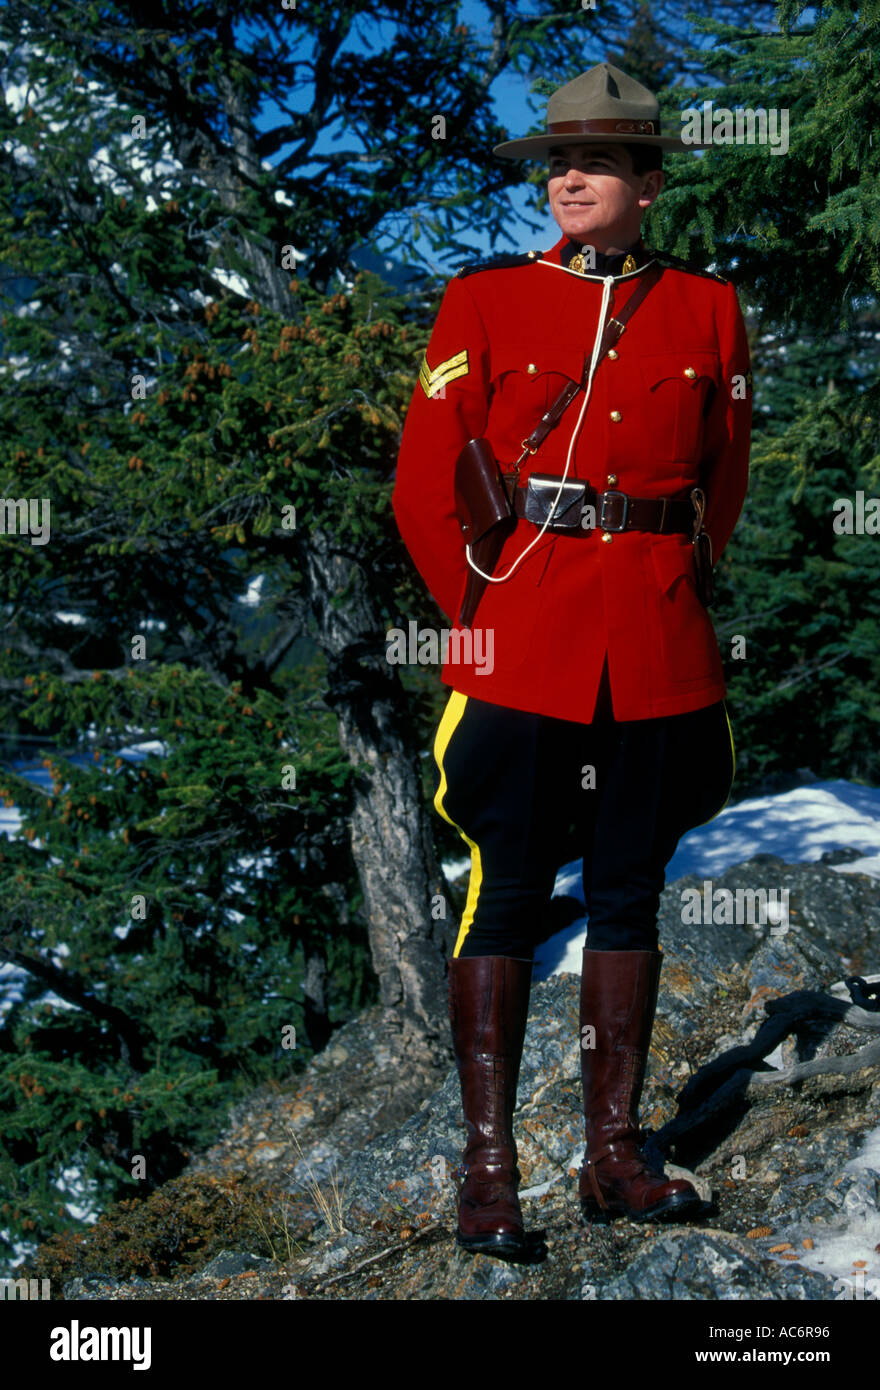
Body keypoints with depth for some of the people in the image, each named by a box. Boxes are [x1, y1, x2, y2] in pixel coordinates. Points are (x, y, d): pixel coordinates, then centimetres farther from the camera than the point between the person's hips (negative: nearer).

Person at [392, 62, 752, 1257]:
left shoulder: (707, 311, 8)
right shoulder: (486, 303, 2)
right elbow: (423, 488, 2)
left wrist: (673, 587, 12)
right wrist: (477, 612, -1)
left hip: (661, 645, 2)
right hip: (527, 638, -2)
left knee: (630, 893, 8)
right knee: (510, 897, -1)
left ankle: (615, 1157, 18)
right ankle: (488, 1169, 6)